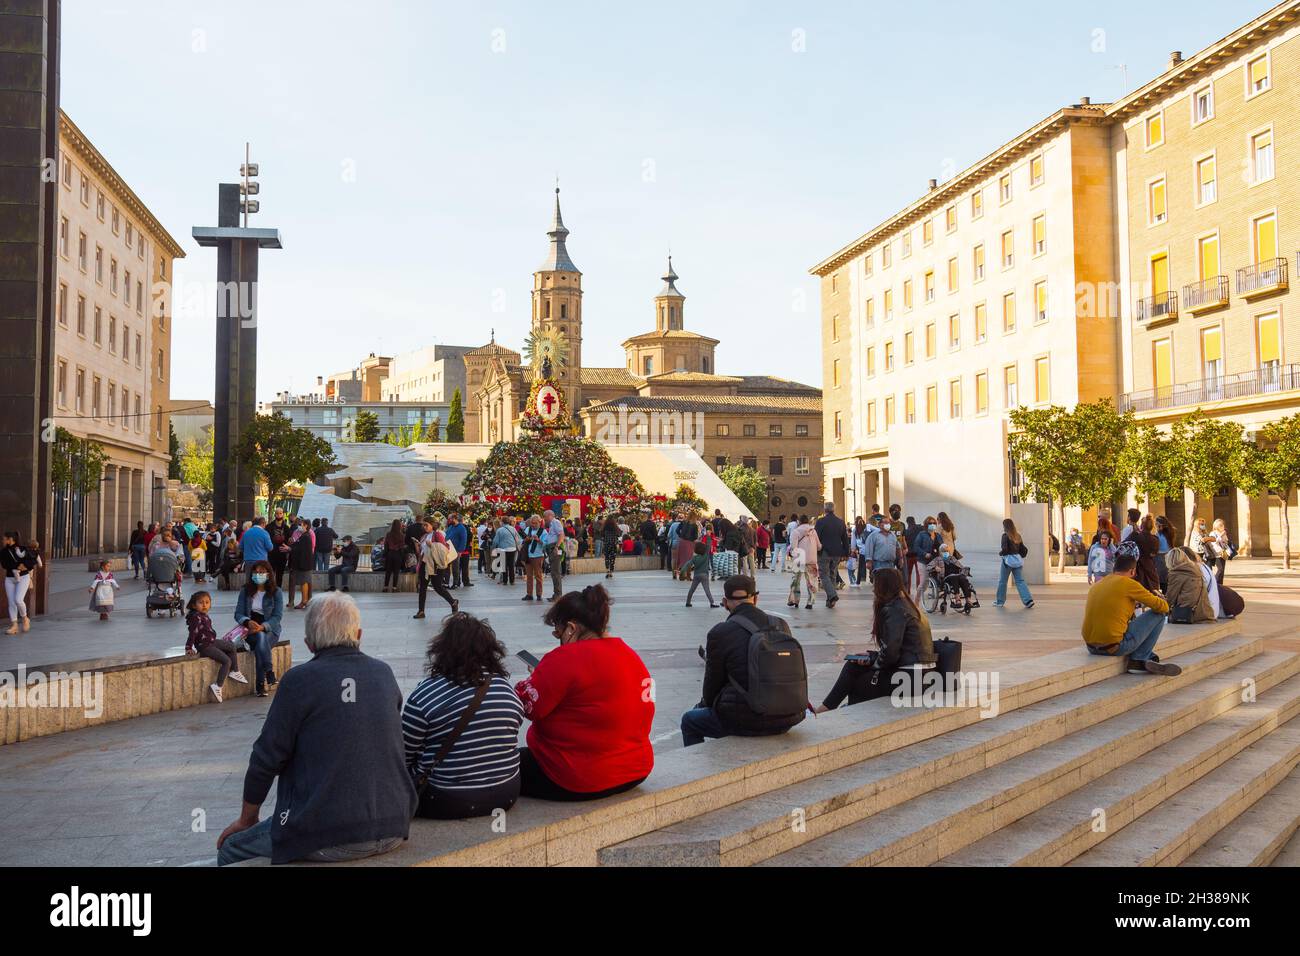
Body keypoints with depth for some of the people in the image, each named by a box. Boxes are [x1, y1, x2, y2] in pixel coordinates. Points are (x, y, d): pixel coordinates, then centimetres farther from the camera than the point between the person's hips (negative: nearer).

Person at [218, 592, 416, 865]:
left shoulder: (300, 679, -10)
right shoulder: (385, 674, 5)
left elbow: (267, 758, -5)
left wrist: (247, 819, 11)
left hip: (328, 840, -6)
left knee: (231, 850, 17)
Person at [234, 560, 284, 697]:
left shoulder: (276, 593, 1)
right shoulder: (245, 591, 7)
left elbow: (277, 616, -6)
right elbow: (238, 614, 2)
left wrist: (262, 626, -24)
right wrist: (248, 622, -21)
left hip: (270, 629, -1)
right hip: (250, 630, 1)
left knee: (261, 641, -34)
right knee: (260, 638, -34)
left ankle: (260, 684, -27)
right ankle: (270, 673, -28)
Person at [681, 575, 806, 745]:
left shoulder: (720, 633, -10)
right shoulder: (781, 625, 5)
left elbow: (713, 683, 0)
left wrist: (704, 704, 23)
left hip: (747, 721, -6)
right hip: (786, 720, 6)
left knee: (689, 721, 19)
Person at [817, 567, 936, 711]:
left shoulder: (894, 610, -16)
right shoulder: (907, 604, 14)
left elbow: (891, 652, -20)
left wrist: (874, 663, -2)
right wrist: (871, 657, 9)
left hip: (911, 677, -9)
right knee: (853, 666, 10)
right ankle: (828, 707, 10)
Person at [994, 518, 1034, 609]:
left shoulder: (1005, 536, -12)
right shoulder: (1018, 536, 8)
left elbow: (1005, 549, -18)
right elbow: (1023, 549, 10)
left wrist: (1000, 553, 0)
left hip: (1008, 560, -6)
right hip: (1017, 560, 6)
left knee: (1002, 581, 8)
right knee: (1020, 581, 5)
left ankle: (1000, 601, 16)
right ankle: (1028, 600, -7)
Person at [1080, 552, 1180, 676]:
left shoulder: (1096, 585, 14)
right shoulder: (1128, 583, -6)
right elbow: (1163, 607, 1)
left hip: (1092, 647, 7)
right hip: (1115, 646, -7)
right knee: (1158, 615, 8)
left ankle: (1149, 659, 18)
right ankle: (1139, 659, 8)